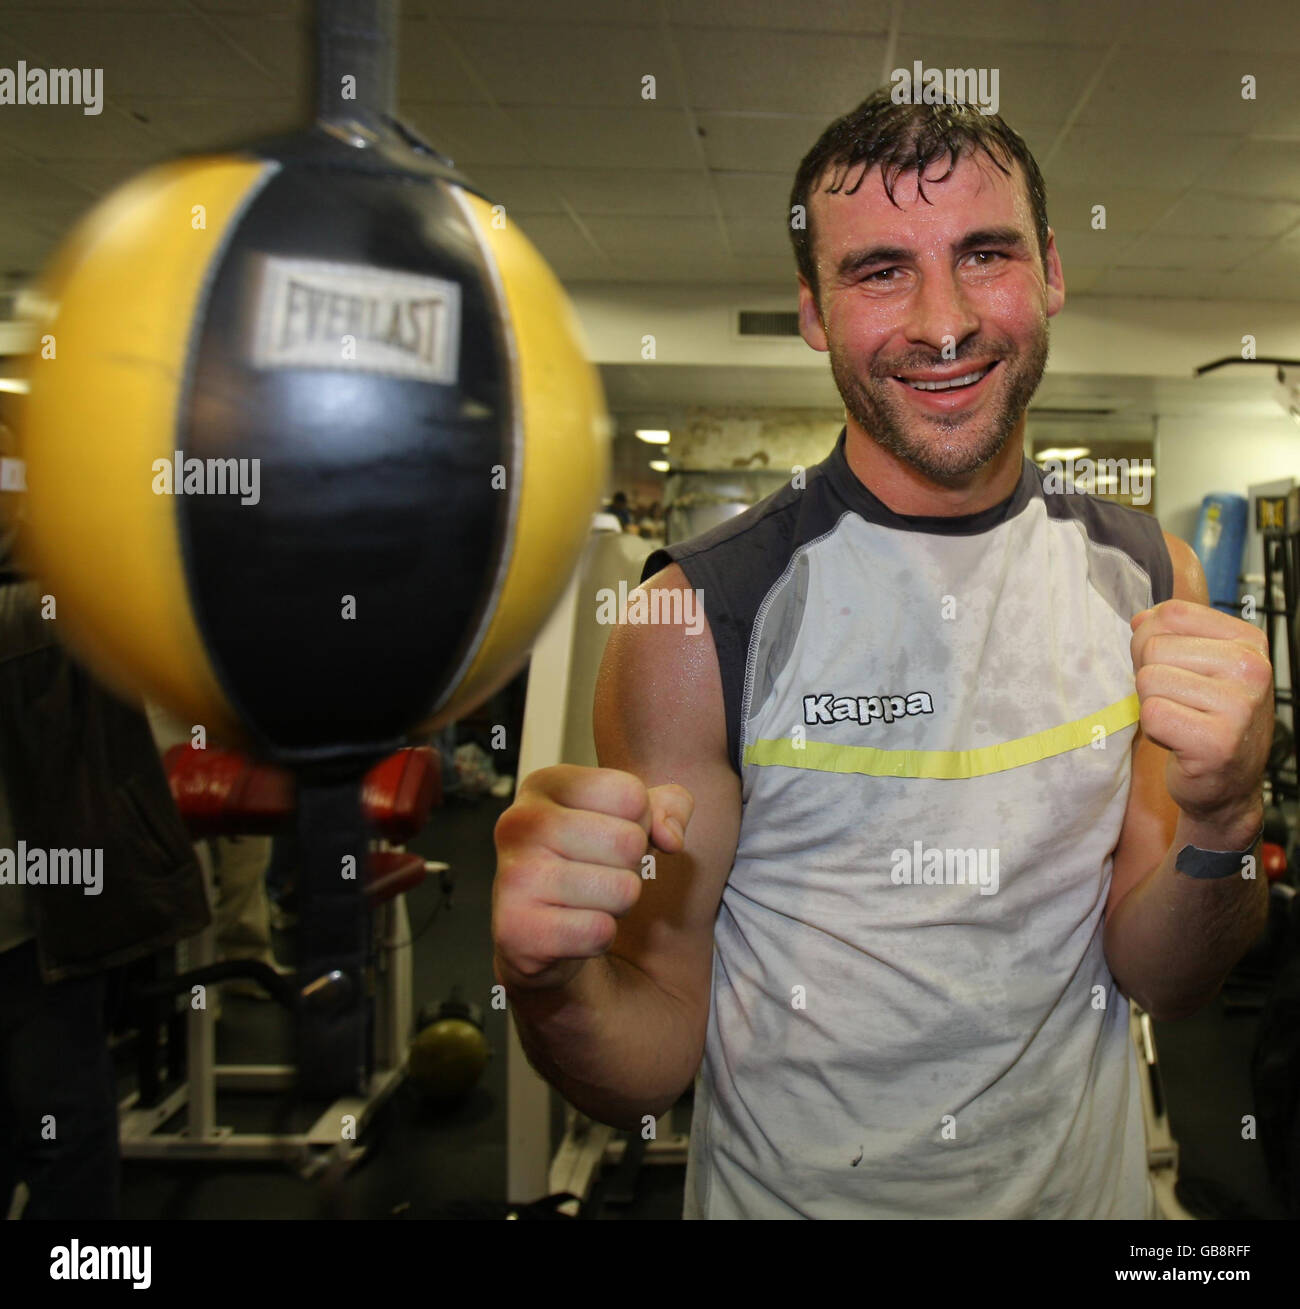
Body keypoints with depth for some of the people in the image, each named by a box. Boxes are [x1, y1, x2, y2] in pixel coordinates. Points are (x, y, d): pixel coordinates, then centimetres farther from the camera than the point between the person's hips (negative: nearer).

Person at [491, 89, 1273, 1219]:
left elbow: (1159, 982, -5)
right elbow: (650, 1067, -16)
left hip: (1087, 1188, 4)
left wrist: (1220, 819, -24)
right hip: (797, 1192, -3)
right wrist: (556, 986, -37)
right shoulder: (701, 618, -21)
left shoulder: (1146, 577, -9)